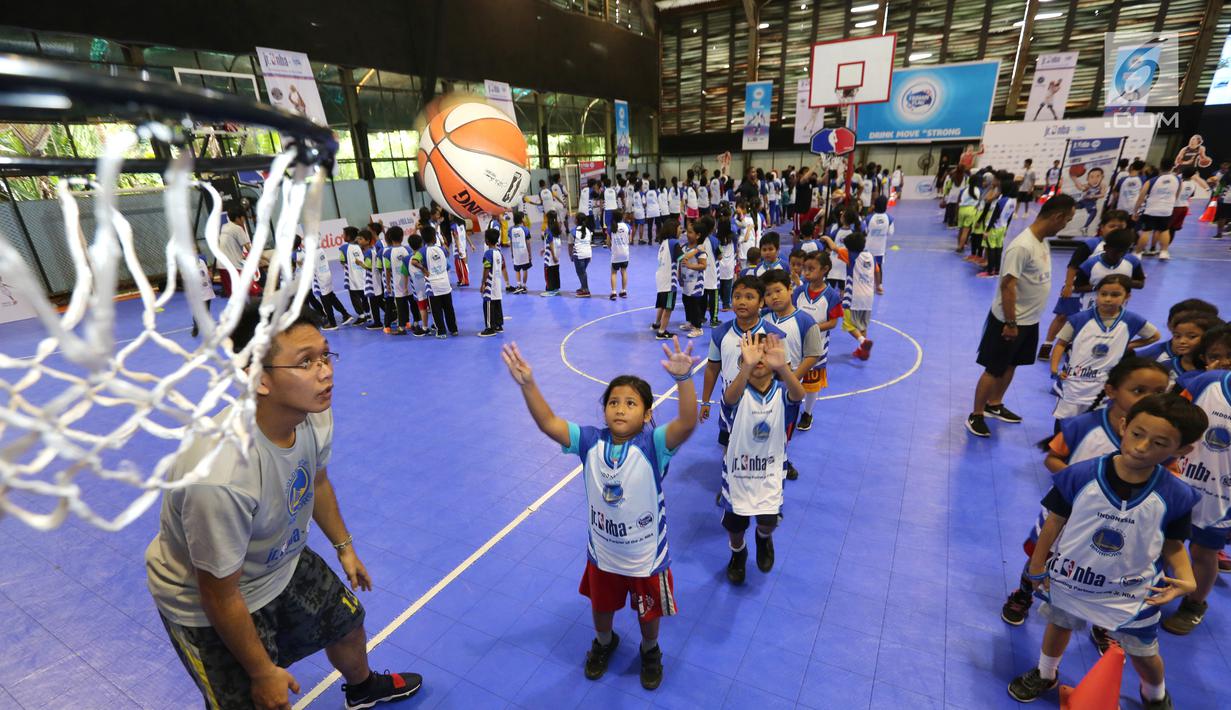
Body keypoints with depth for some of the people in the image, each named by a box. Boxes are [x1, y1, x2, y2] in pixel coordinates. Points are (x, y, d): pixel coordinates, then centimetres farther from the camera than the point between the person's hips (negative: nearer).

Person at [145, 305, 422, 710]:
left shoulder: (314, 415, -21)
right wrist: (263, 672, -13)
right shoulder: (221, 476, -42)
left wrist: (344, 546, 13)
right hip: (205, 605, -6)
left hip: (283, 562, 7)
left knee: (347, 624, 24)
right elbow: (220, 594, -27)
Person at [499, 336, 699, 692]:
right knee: (601, 607, 30)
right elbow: (548, 423, -24)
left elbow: (687, 423, -44)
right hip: (602, 554, 3)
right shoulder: (591, 441, -18)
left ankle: (650, 651, 60)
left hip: (647, 557, -2)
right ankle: (604, 643, 65)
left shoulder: (653, 445, -27)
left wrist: (683, 378, -60)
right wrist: (528, 384, -38)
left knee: (649, 613, 26)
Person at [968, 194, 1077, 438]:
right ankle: (975, 416, 13)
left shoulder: (1043, 242, 5)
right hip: (1010, 321, -9)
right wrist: (1010, 323, -21)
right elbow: (1007, 286, -24)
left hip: (1030, 320, 9)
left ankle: (994, 405, 35)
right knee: (994, 370, 1)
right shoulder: (1022, 247, -24)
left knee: (1010, 366, 19)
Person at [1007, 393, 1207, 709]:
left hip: (1131, 593, 1)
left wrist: (1186, 579, -23)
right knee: (1059, 624, 25)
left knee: (1143, 654, 22)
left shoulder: (1176, 496, -20)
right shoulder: (1080, 476, -25)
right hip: (1068, 579, 0)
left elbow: (1173, 544, -4)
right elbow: (1056, 521, -13)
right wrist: (1037, 567, -6)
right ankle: (1044, 675, 53)